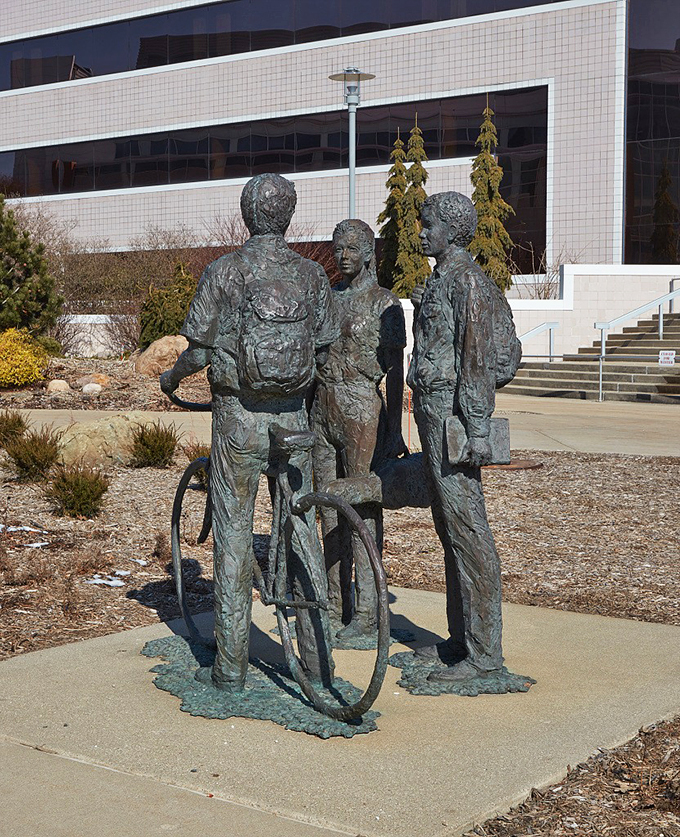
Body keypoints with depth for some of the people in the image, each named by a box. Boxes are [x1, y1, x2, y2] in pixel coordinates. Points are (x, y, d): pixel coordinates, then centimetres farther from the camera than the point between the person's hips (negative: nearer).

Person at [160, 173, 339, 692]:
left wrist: (173, 377, 13)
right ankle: (318, 659, 15)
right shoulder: (312, 275, 1)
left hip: (238, 418, -2)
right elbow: (326, 348, 7)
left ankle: (231, 667, 9)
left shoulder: (223, 273, -8)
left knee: (233, 537, 4)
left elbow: (201, 349, -8)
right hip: (293, 418, 3)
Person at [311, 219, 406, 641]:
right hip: (323, 409, 7)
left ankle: (367, 613, 1)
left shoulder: (384, 302, -4)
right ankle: (336, 606, 18)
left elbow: (396, 371, -7)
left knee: (363, 509, -4)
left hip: (362, 410, -7)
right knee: (330, 508, 9)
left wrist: (394, 429, -13)